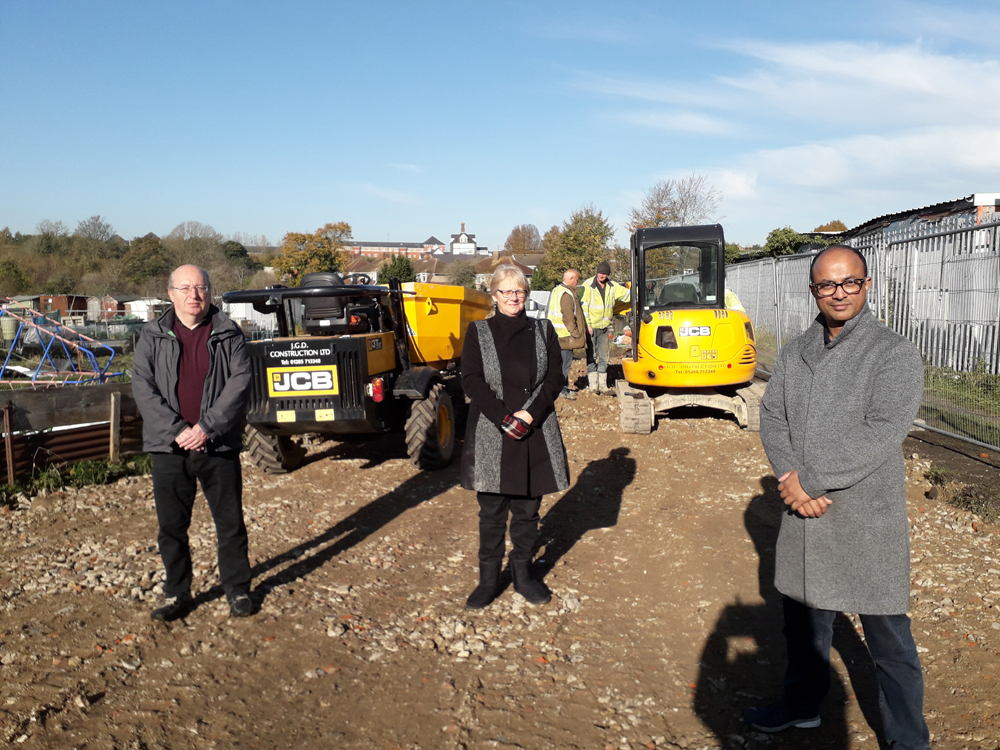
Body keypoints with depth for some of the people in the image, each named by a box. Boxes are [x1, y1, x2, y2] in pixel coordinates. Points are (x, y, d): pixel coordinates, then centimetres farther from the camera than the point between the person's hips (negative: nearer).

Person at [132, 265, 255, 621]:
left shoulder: (228, 335, 2)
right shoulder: (153, 337, 5)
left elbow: (240, 382, -6)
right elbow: (142, 387, -3)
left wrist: (206, 426, -16)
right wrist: (177, 430, -14)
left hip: (219, 446, -1)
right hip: (169, 448, 1)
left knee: (231, 522, 6)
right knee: (172, 526, 9)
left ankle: (238, 590, 22)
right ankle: (177, 594, 24)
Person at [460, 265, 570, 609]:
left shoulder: (543, 330, 7)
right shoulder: (478, 332, 3)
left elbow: (555, 378, 2)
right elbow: (471, 381, -5)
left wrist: (529, 414, -13)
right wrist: (504, 418, -15)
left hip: (536, 435, 2)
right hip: (491, 436, -1)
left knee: (527, 509, 10)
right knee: (492, 512, 4)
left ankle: (523, 574, 25)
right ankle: (489, 579, 16)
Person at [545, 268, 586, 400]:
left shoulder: (556, 290, 16)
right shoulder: (567, 294, -17)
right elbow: (568, 317, -20)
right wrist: (576, 334, -14)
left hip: (556, 334, 10)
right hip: (565, 335, -10)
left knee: (563, 362, 16)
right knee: (565, 362, -5)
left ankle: (564, 388, 23)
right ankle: (562, 390, -1)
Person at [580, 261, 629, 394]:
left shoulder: (612, 286, 7)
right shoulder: (588, 285, -8)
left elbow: (628, 294, 13)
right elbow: (583, 306, -11)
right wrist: (588, 325, -15)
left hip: (604, 328, 5)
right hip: (591, 327, -5)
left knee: (604, 357, 8)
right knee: (591, 356, -2)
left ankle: (603, 385, 14)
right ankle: (593, 385, 2)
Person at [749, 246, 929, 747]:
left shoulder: (894, 355, -10)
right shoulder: (795, 353, 8)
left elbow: (882, 434, -20)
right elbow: (771, 417, 2)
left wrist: (810, 479, -19)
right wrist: (791, 479, -14)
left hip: (867, 520, -5)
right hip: (802, 513, 6)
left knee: (888, 638, 6)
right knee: (802, 616, 21)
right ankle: (803, 704, 43)